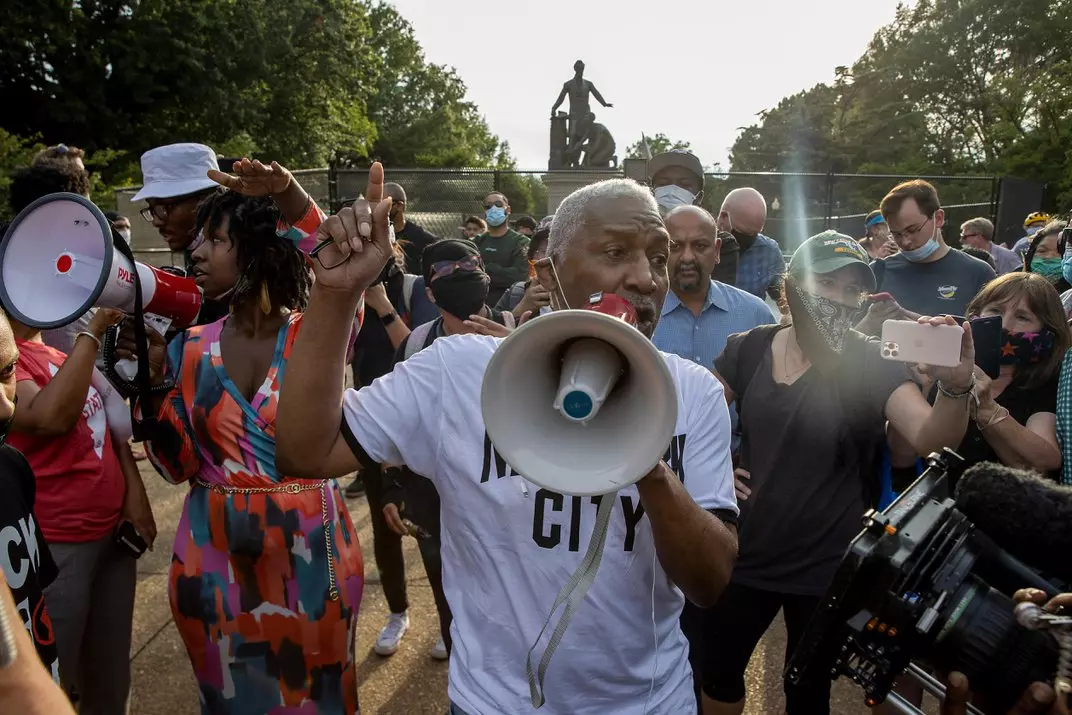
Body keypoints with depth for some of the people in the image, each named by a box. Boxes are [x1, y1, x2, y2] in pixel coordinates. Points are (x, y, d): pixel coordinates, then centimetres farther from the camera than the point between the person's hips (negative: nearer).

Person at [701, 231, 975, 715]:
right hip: (745, 554, 2)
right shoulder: (750, 349, -5)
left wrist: (956, 386, -45)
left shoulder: (871, 364, -12)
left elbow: (932, 438, -26)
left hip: (827, 565, -2)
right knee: (716, 674, 18)